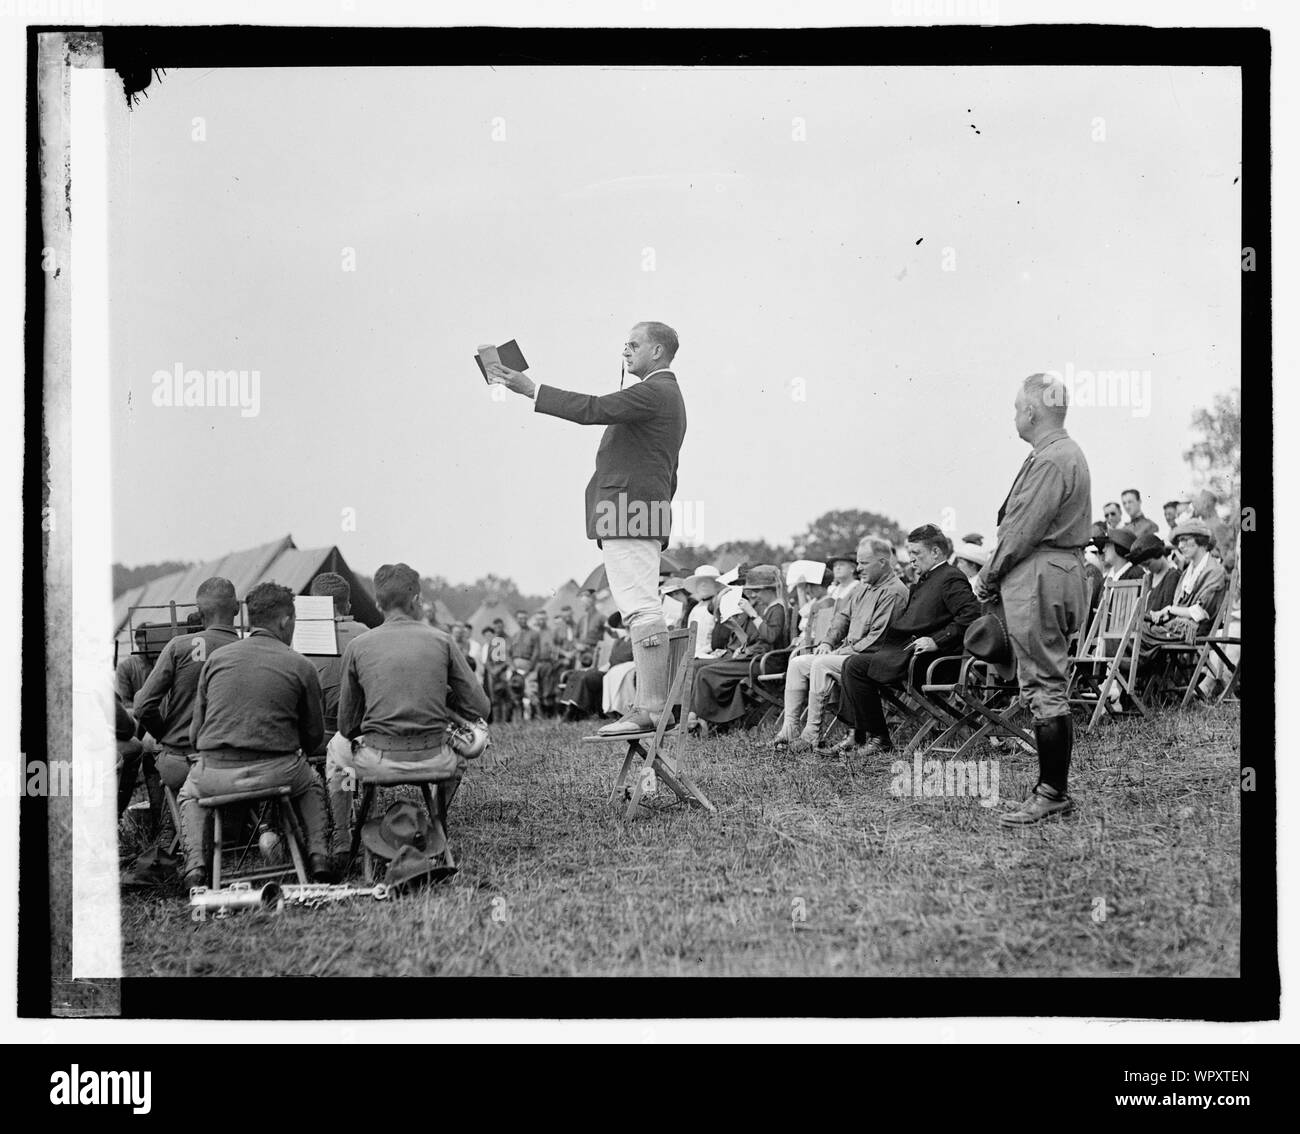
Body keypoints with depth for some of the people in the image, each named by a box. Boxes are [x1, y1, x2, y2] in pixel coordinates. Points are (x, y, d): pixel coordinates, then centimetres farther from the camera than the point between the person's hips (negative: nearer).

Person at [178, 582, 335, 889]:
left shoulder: (216, 658, 7)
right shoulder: (301, 666, 1)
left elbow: (195, 734, 9)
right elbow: (313, 737, 8)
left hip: (215, 774, 1)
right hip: (276, 772, -1)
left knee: (190, 794, 36)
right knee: (311, 786, 34)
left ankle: (195, 863, 15)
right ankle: (317, 854, 17)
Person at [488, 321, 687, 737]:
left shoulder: (653, 393, -9)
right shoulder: (667, 395, 26)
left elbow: (592, 410, -18)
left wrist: (531, 390, -14)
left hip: (628, 513, -11)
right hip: (643, 515, 11)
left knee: (642, 610, -14)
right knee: (643, 612, 9)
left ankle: (650, 710, -17)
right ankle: (649, 706, 9)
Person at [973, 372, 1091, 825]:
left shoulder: (1052, 460, -15)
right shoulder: (1064, 453, 19)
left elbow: (1025, 530, -18)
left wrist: (988, 576, -8)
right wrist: (994, 574, 13)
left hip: (1039, 579, -11)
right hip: (1057, 572, 11)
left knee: (1044, 687, -8)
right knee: (1046, 687, 13)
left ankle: (1053, 792, -5)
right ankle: (1051, 787, 18)